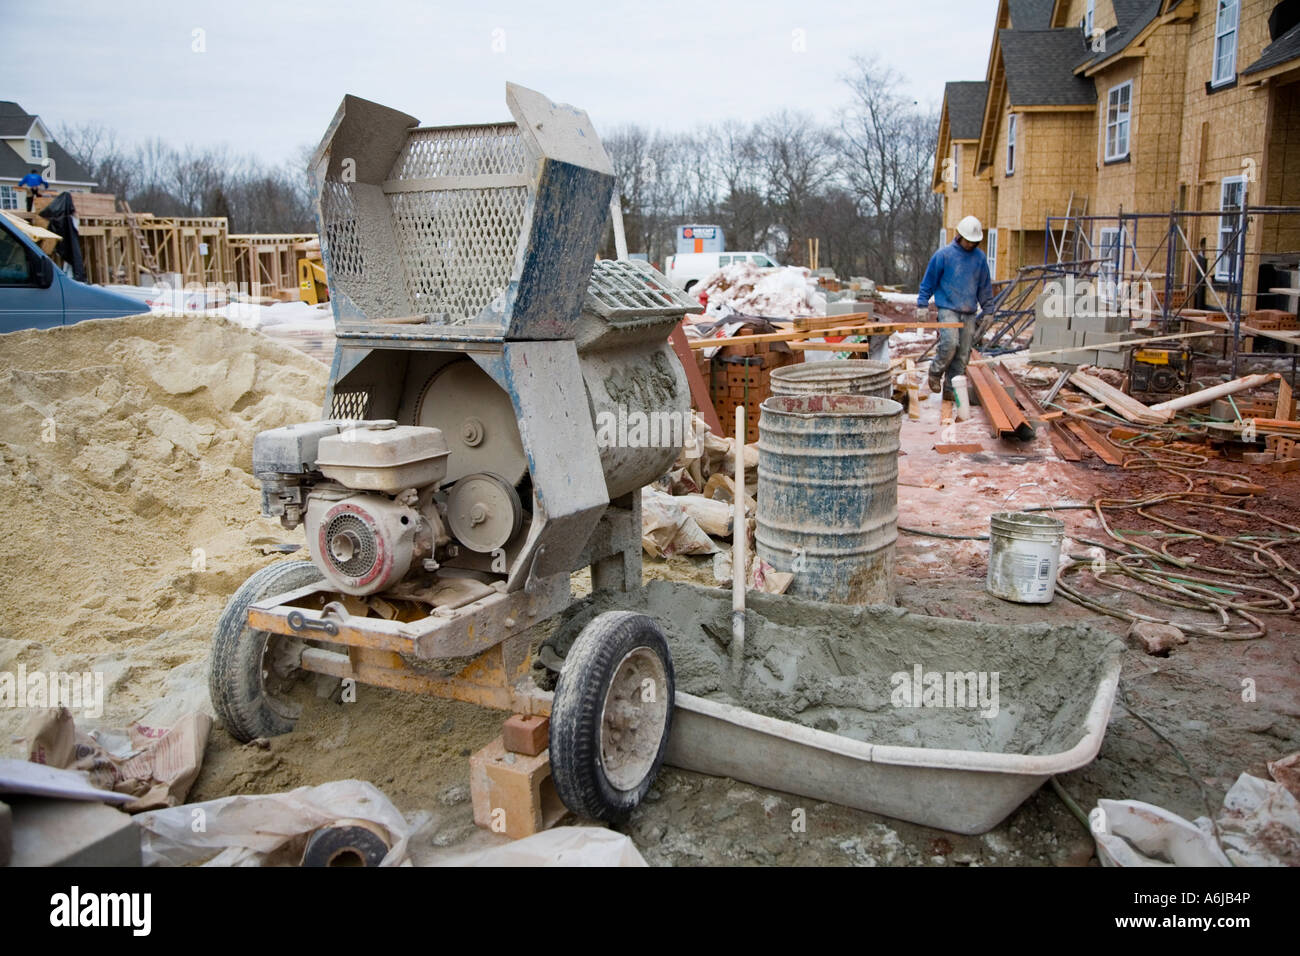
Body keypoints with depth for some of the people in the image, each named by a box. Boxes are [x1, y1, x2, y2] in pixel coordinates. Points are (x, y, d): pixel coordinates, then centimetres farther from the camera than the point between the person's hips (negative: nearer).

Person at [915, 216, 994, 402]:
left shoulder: (980, 257, 10)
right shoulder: (943, 255, -2)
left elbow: (985, 286, 20)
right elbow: (928, 282, 4)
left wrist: (987, 310, 19)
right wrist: (922, 305, 1)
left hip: (969, 313, 4)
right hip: (948, 309, -4)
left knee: (963, 354, 1)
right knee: (950, 344, -22)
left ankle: (951, 389, 9)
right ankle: (935, 372, 4)